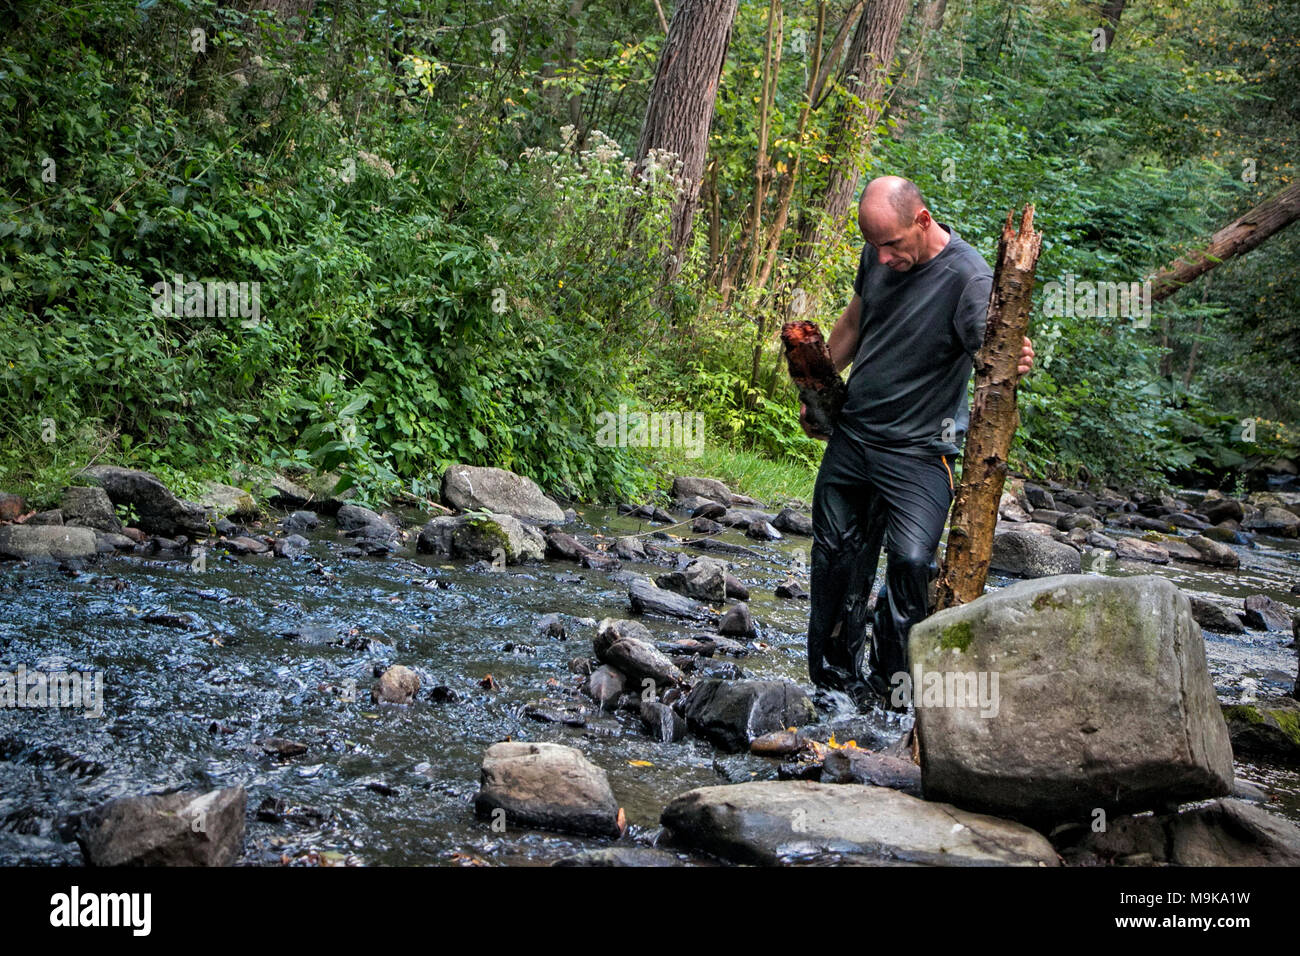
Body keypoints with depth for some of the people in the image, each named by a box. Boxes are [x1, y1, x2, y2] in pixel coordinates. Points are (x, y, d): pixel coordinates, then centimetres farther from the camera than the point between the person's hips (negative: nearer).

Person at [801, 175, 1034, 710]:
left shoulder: (968, 278, -20)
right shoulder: (879, 256, 1)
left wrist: (1013, 361, -53)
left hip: (917, 450, -6)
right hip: (850, 435, 6)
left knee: (912, 562, -17)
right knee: (837, 556, 13)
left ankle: (892, 681, -2)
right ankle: (834, 673, 27)